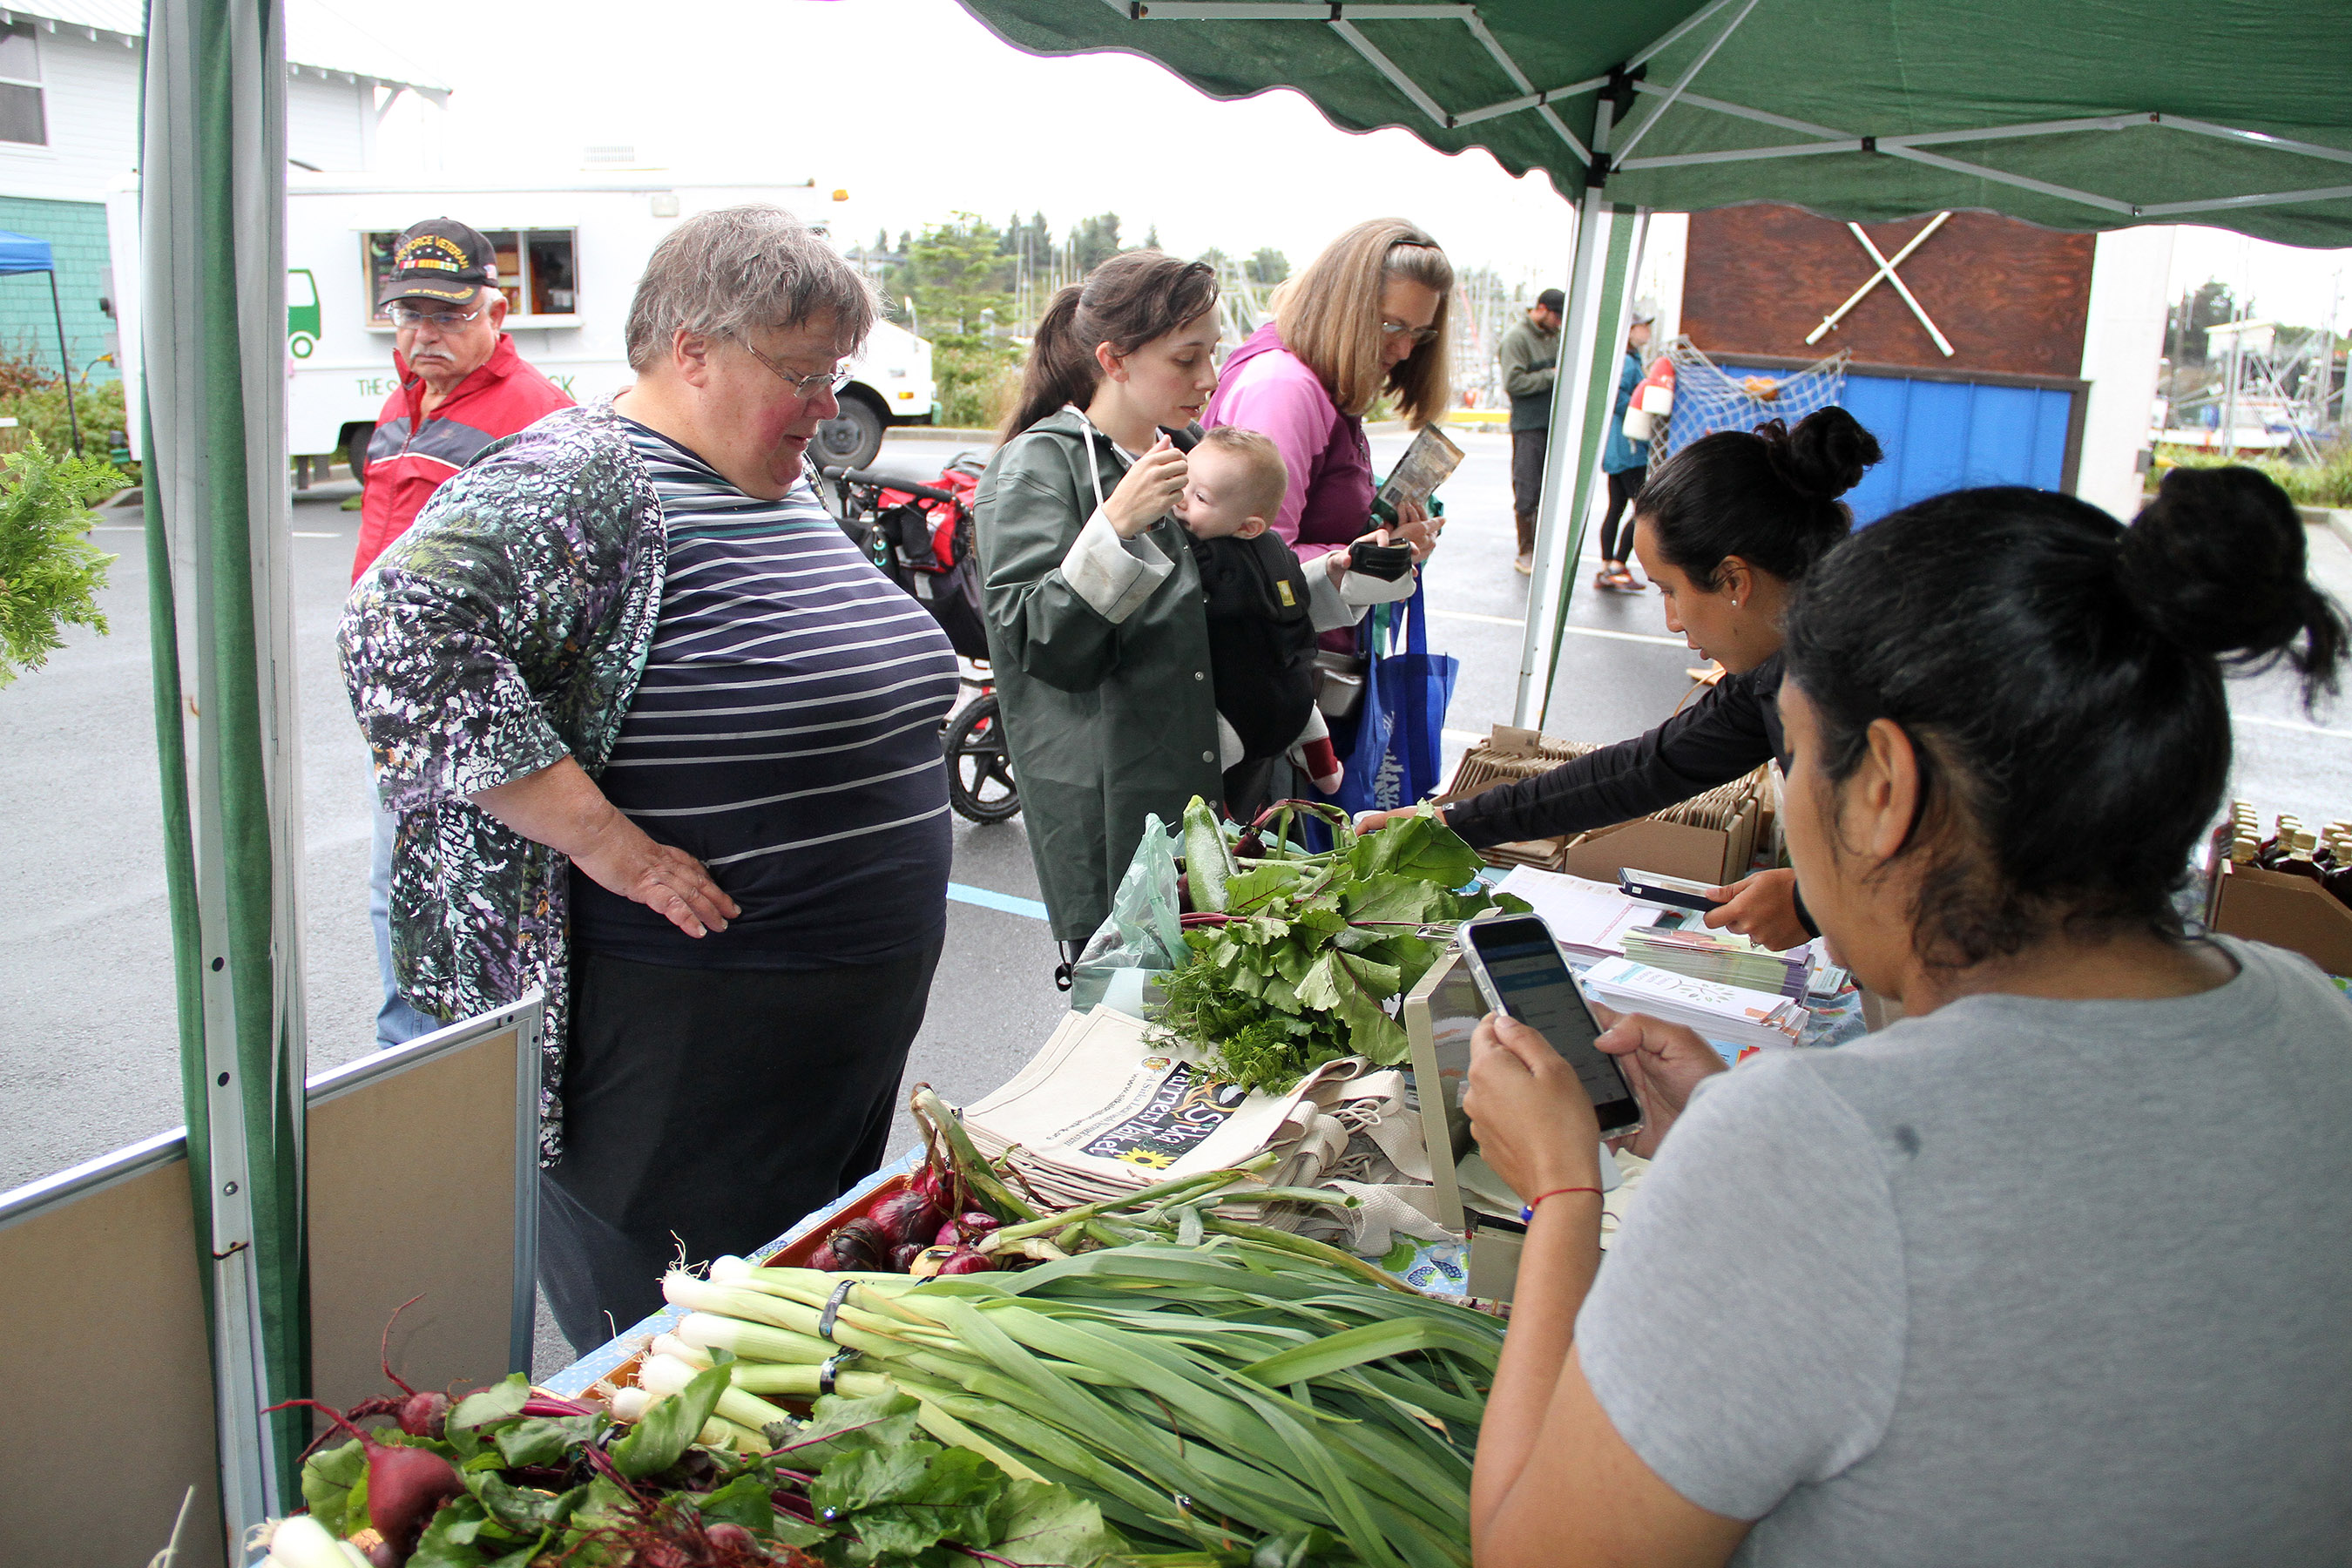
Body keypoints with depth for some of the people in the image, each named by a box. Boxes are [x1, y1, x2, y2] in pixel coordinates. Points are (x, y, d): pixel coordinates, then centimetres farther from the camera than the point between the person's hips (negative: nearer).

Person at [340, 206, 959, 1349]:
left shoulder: (790, 493, 13)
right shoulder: (585, 479, -16)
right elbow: (400, 628, -28)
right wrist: (605, 842, -27)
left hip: (861, 1017, 9)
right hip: (685, 1028, -8)